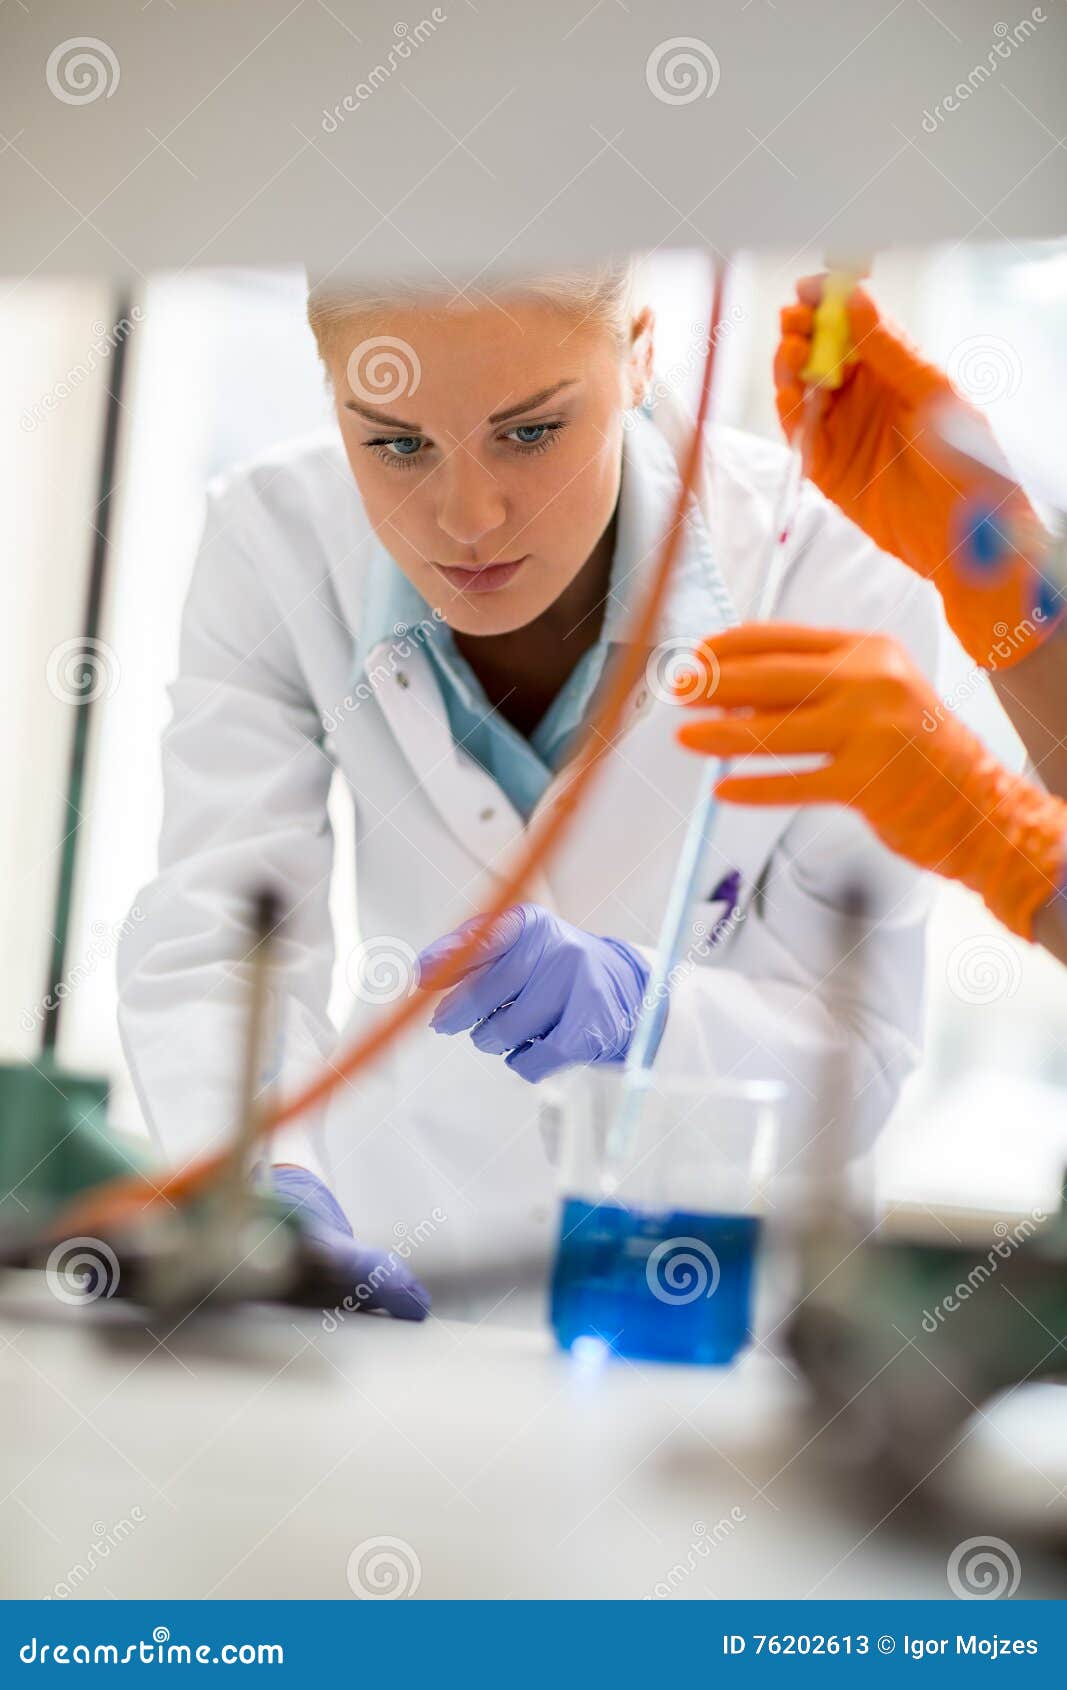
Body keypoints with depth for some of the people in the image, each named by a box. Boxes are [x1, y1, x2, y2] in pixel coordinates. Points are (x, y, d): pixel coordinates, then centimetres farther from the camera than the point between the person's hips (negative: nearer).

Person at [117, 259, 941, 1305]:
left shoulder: (840, 583, -23)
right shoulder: (274, 542, -16)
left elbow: (860, 1051, -19)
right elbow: (210, 944, -23)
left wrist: (640, 1011, -39)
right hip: (407, 1242, -1)